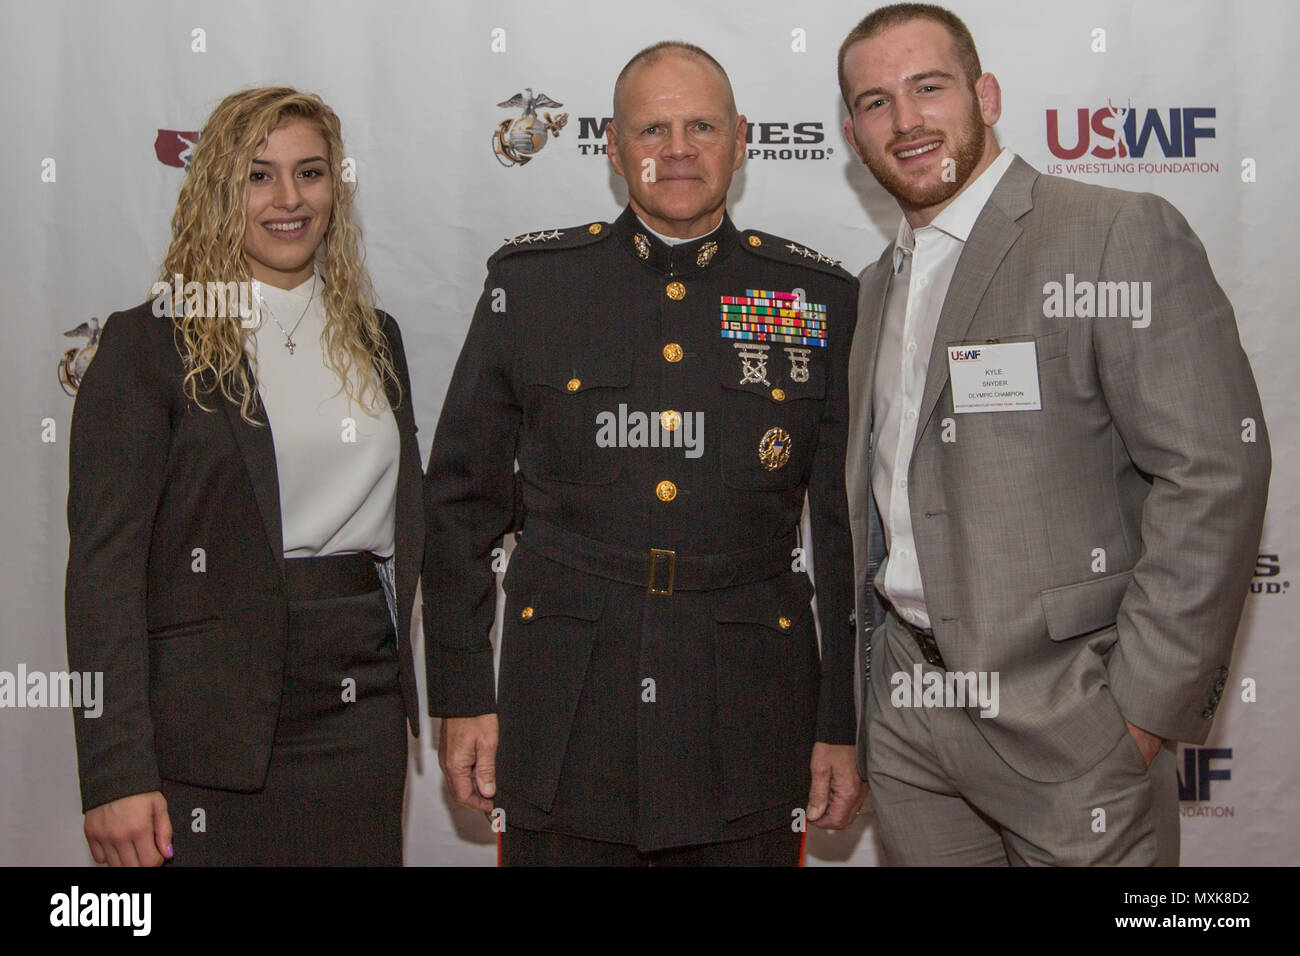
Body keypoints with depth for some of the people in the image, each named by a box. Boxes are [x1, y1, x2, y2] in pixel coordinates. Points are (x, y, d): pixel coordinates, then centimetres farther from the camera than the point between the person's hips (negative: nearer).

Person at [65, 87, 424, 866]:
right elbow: (104, 563, -9)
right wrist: (117, 773, -15)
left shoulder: (375, 337, 12)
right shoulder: (150, 343, -5)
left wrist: (401, 688, 9)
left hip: (364, 714, 5)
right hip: (213, 729, -4)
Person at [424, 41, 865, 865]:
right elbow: (464, 502, 5)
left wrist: (843, 726, 3)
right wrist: (462, 698, 2)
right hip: (564, 722, 0)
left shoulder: (822, 300, 4)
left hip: (749, 721, 1)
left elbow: (847, 528, 5)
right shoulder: (530, 282, 2)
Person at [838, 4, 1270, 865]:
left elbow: (1215, 476, -16)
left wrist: (1143, 707, -17)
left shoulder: (1122, 235, -10)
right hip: (907, 721, 6)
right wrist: (876, 679, 13)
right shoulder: (881, 283, 13)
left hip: (1060, 716, -6)